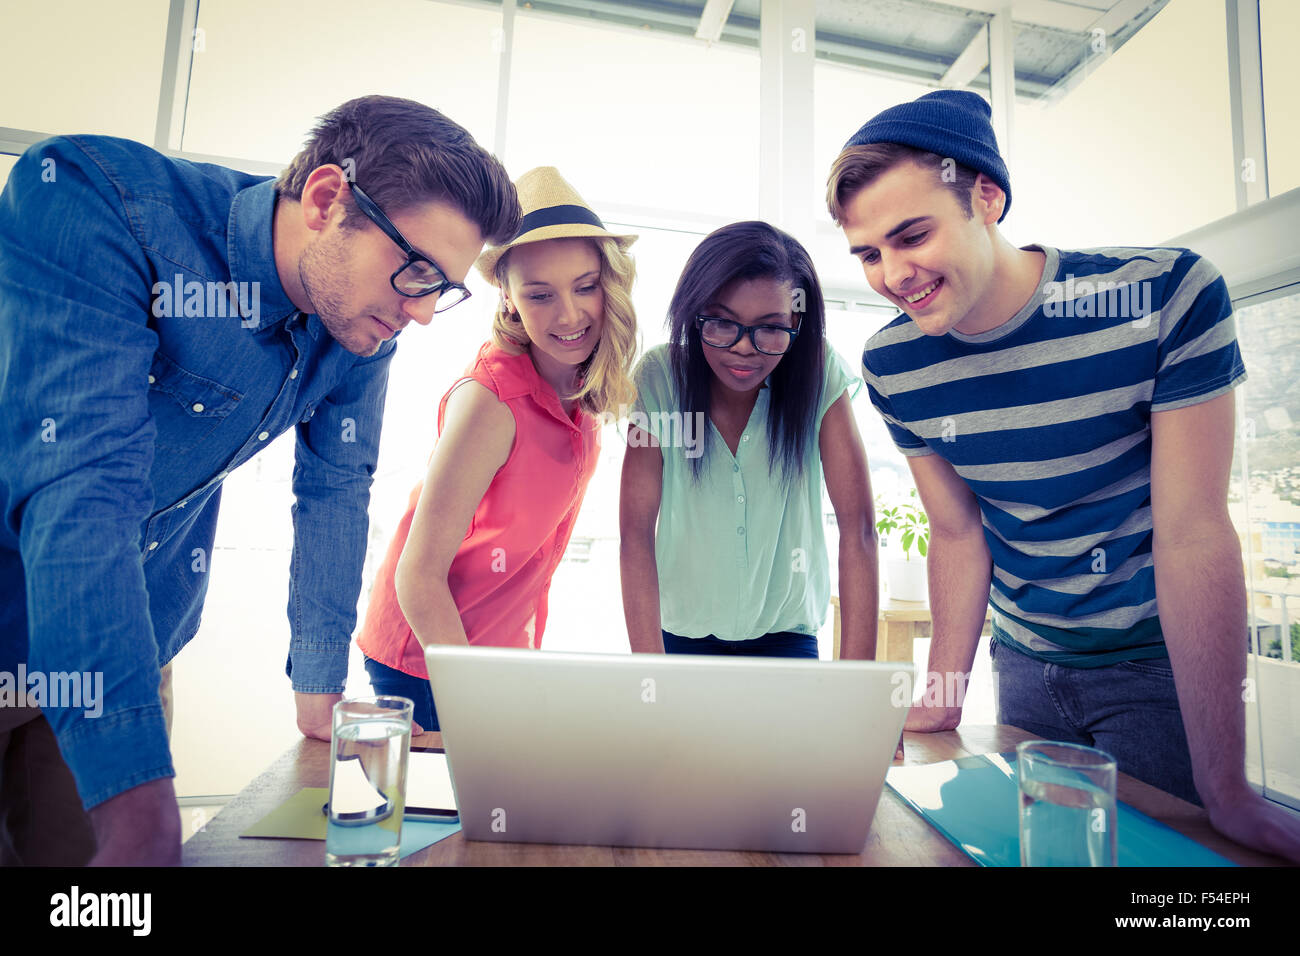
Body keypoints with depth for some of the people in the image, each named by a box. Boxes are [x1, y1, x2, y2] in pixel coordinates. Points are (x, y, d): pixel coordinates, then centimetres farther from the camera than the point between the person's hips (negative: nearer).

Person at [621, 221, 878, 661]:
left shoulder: (821, 375, -16)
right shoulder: (660, 379, -17)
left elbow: (857, 528, -17)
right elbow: (636, 531, -18)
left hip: (787, 633, 0)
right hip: (682, 632, 1)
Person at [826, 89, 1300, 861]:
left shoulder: (1166, 294, -22)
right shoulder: (891, 365, -12)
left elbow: (1192, 534, -22)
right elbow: (958, 533, -3)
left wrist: (1227, 792, -19)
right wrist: (944, 698, -3)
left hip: (1160, 662, -3)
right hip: (1024, 664, 3)